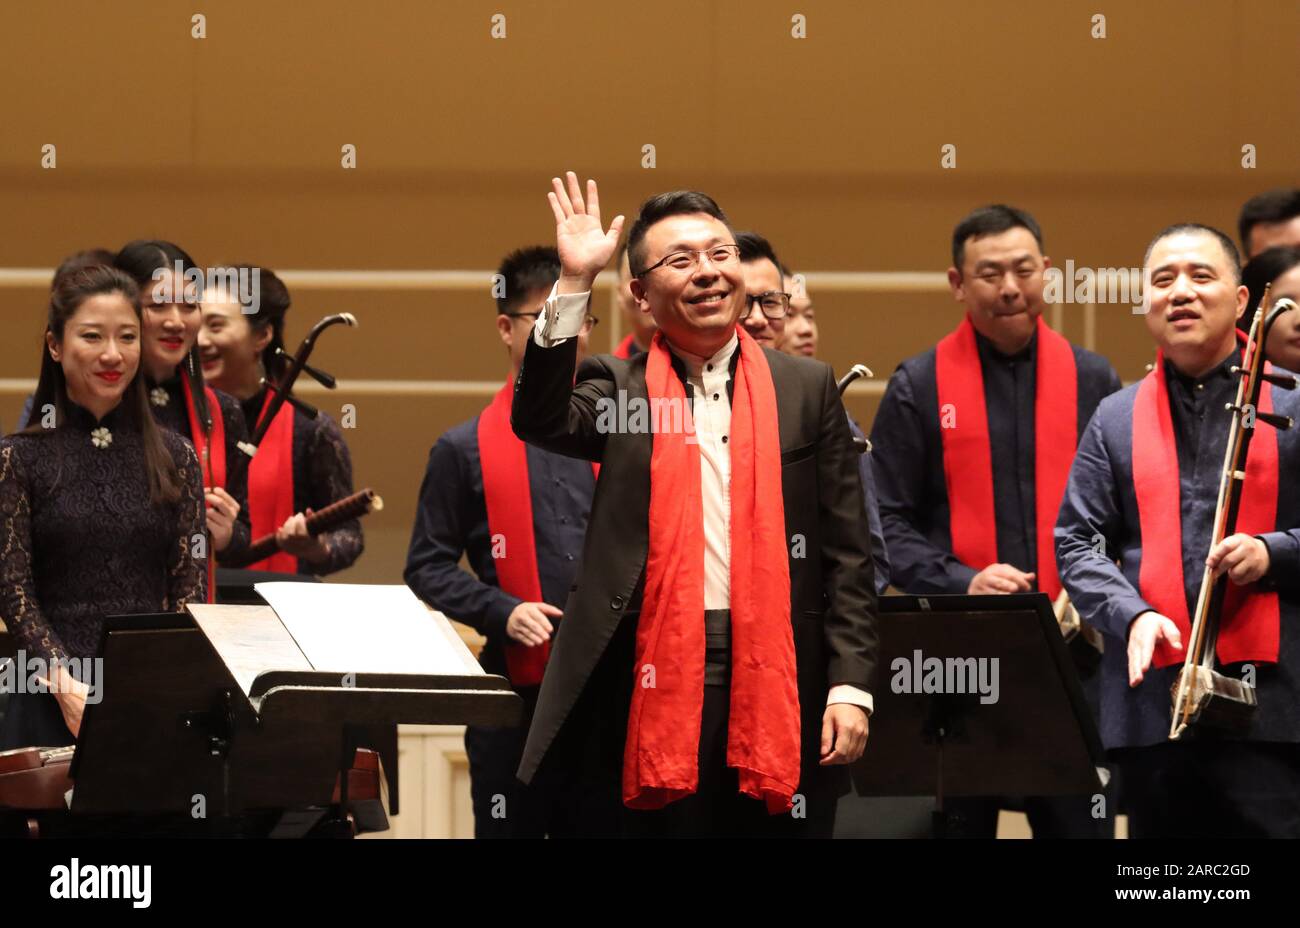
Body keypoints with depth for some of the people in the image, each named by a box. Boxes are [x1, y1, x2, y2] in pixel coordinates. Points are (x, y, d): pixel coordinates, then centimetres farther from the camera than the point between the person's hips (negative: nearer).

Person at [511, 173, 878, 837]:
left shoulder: (806, 389, 9)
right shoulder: (618, 389, 8)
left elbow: (846, 553, 7)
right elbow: (539, 419, -13)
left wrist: (851, 686, -1)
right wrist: (573, 284, -17)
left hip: (779, 686, 1)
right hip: (649, 684, -1)